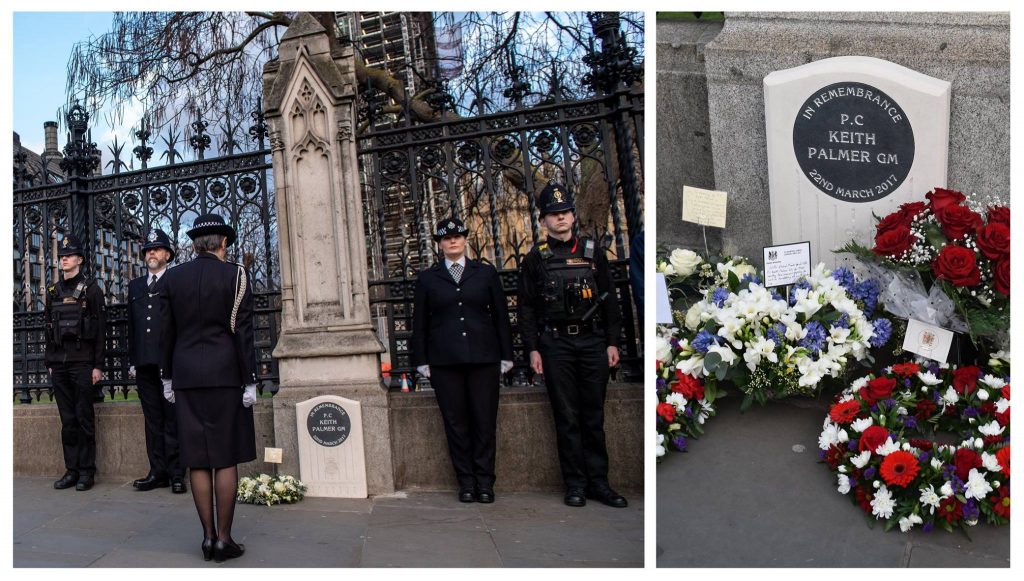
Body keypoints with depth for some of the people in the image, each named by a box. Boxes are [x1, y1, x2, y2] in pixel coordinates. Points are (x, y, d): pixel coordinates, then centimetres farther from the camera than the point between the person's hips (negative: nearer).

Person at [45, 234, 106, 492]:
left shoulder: (90, 289, -1)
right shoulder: (53, 291, 13)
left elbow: (100, 329, -4)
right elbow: (49, 329, 17)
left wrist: (98, 365, -9)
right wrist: (49, 362, 12)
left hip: (82, 362, -5)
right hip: (59, 364, 5)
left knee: (84, 418, -1)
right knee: (67, 420, 8)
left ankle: (87, 471, 5)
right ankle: (71, 469, 14)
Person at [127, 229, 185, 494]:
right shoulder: (135, 285, 19)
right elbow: (131, 324, 18)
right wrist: (132, 360, 12)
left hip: (170, 361, -5)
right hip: (144, 362, 5)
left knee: (172, 419, -2)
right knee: (152, 419, 8)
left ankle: (176, 473, 2)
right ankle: (157, 471, 13)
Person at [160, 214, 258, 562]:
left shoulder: (171, 278, 6)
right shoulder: (235, 275, -5)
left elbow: (167, 331, 8)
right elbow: (242, 332, -8)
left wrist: (168, 377, 16)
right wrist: (250, 381, -4)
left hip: (186, 376, 3)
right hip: (224, 375, -3)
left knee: (198, 459, 7)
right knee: (226, 458, 1)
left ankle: (208, 536, 11)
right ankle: (224, 539, 3)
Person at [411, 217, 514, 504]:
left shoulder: (486, 272, 11)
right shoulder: (427, 278, 11)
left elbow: (501, 315, 10)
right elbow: (420, 322, 10)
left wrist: (506, 355, 5)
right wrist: (421, 360, 3)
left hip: (483, 357, 0)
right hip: (445, 361, 0)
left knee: (485, 421, 0)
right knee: (455, 422, 2)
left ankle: (485, 481, 11)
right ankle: (466, 481, 12)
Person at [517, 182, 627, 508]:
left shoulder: (593, 252, 10)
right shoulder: (535, 258, 5)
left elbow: (609, 300, 11)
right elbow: (526, 307, 4)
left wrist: (612, 342, 5)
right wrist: (532, 349, -3)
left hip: (593, 342, 2)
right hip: (556, 344, -2)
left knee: (594, 416, 7)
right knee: (567, 417, 3)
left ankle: (599, 482, 15)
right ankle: (575, 484, 12)